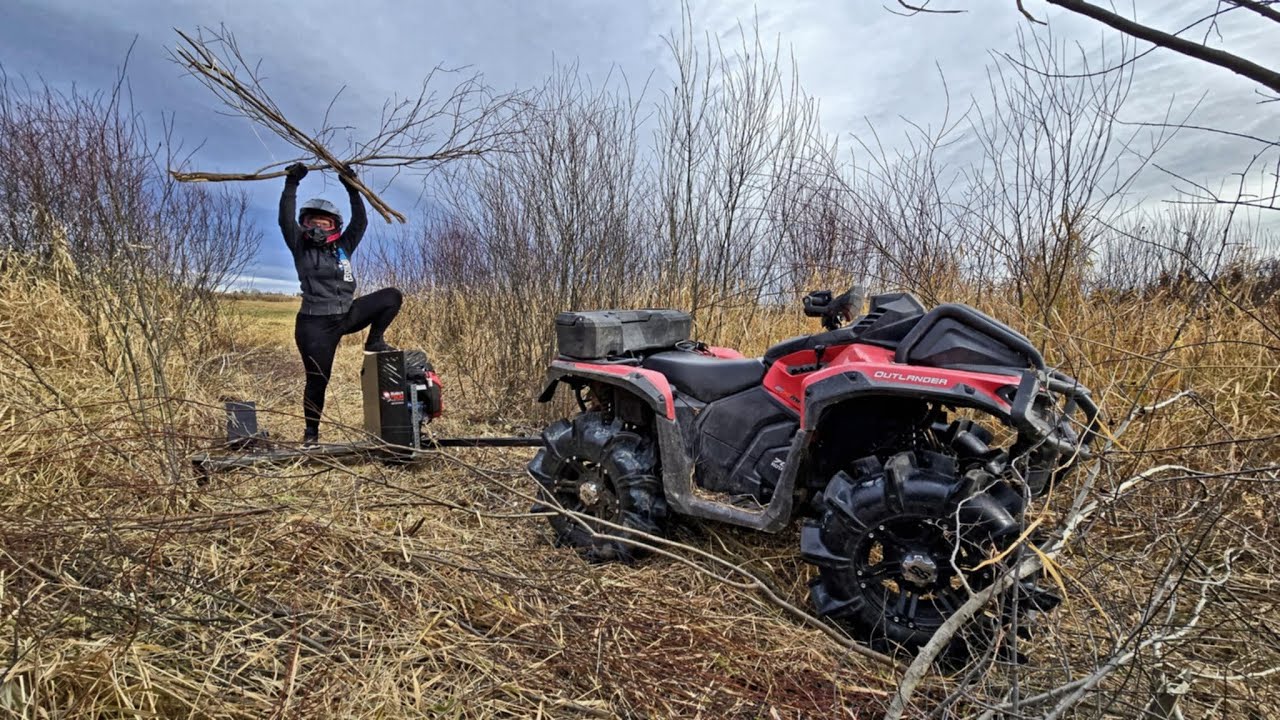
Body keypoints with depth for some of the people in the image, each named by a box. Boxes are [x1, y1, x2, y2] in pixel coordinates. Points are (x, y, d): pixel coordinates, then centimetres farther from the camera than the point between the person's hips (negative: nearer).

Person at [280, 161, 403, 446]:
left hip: (347, 314, 4)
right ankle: (311, 431, 18)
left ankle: (374, 342, 3)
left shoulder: (343, 247, 11)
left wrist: (352, 189, 4)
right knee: (317, 378, 0)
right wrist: (291, 184, -11)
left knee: (392, 296, -7)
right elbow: (286, 219, -10)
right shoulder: (301, 247, 2)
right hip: (315, 324, -4)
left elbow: (360, 221, 8)